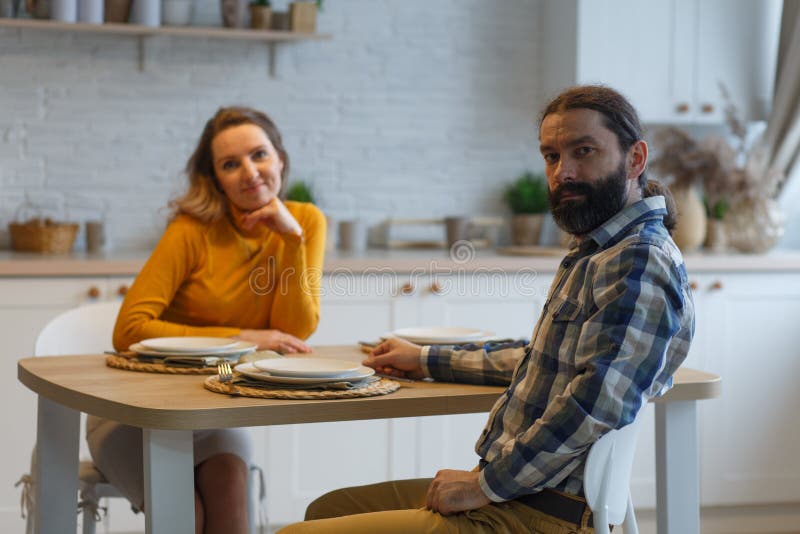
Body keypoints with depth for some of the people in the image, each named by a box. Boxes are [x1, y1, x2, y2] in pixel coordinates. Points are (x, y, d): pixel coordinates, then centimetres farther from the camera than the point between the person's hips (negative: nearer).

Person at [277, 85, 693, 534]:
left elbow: (599, 404, -27)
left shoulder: (641, 262, -17)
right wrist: (428, 361, 31)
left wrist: (486, 485, -20)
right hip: (505, 492, 10)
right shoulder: (598, 253, 17)